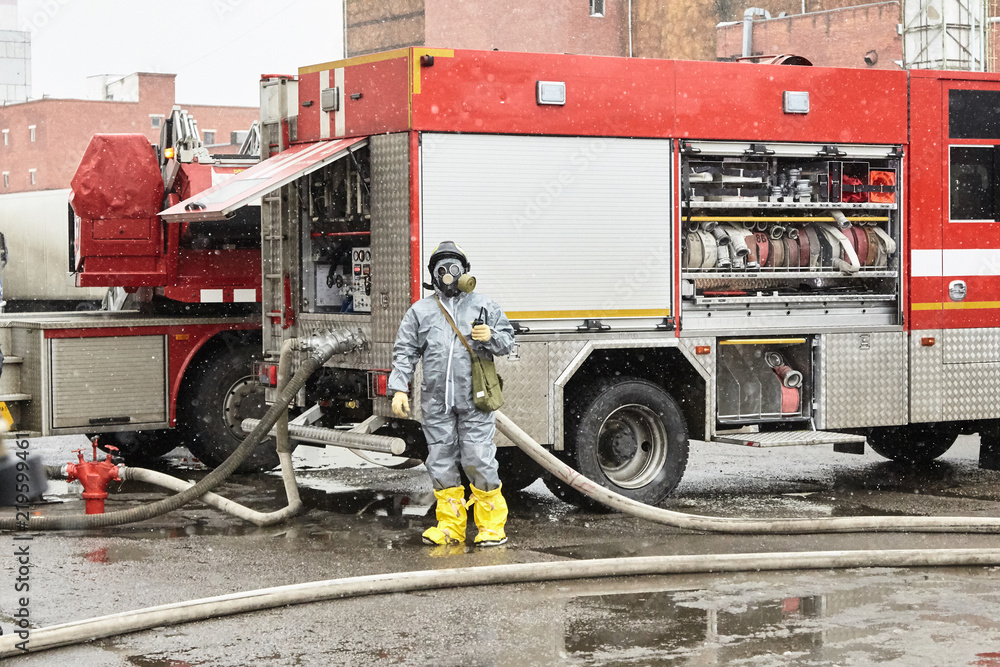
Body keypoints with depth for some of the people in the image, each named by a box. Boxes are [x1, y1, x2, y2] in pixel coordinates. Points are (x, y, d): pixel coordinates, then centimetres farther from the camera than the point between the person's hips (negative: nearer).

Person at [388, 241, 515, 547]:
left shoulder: (483, 305, 10)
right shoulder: (419, 311, 11)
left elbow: (507, 340, 13)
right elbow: (405, 352, 9)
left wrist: (491, 337, -10)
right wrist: (399, 389, -2)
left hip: (475, 400, -2)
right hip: (436, 402, 2)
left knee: (479, 461, -6)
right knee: (441, 462, 4)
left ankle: (492, 524, 5)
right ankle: (450, 525, 13)